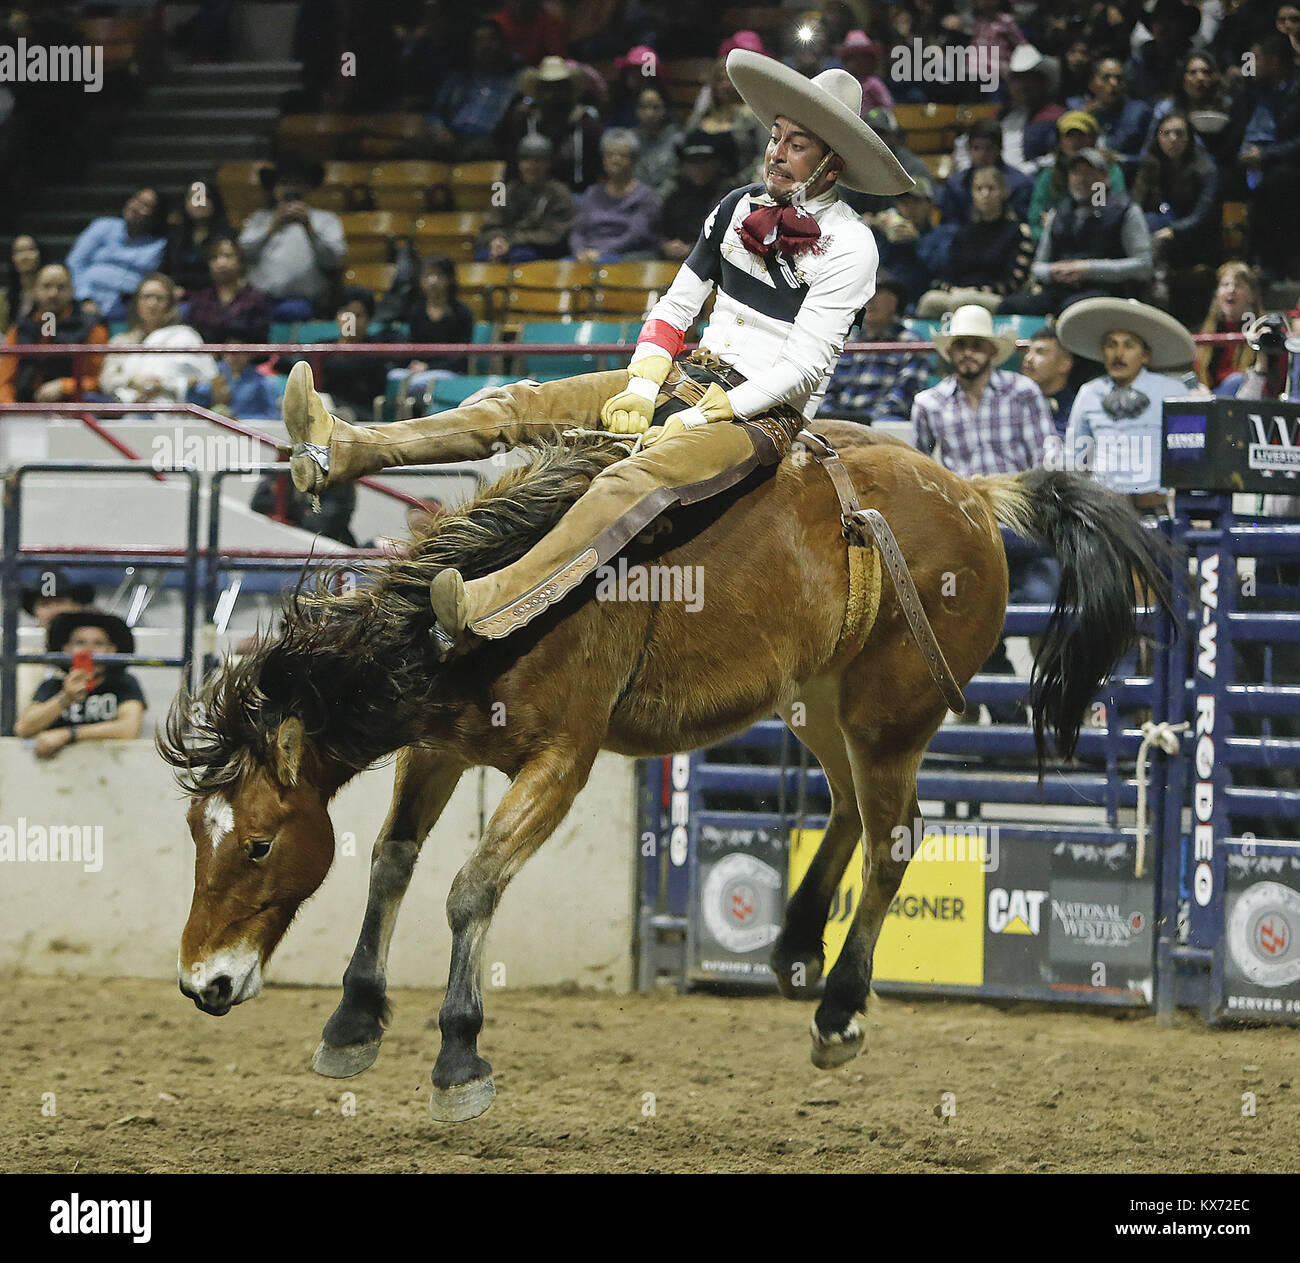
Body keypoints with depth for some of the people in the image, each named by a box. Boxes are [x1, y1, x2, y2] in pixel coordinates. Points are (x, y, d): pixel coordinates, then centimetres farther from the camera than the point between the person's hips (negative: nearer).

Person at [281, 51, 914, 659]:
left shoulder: (848, 246, -12)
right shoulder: (742, 206, 9)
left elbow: (805, 366, -16)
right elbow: (676, 304, 14)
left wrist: (701, 416, -18)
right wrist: (641, 387, -1)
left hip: (764, 412, -8)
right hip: (694, 375, 8)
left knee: (639, 475, -36)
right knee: (521, 403, -6)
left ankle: (490, 608, -57)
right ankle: (342, 451, -18)